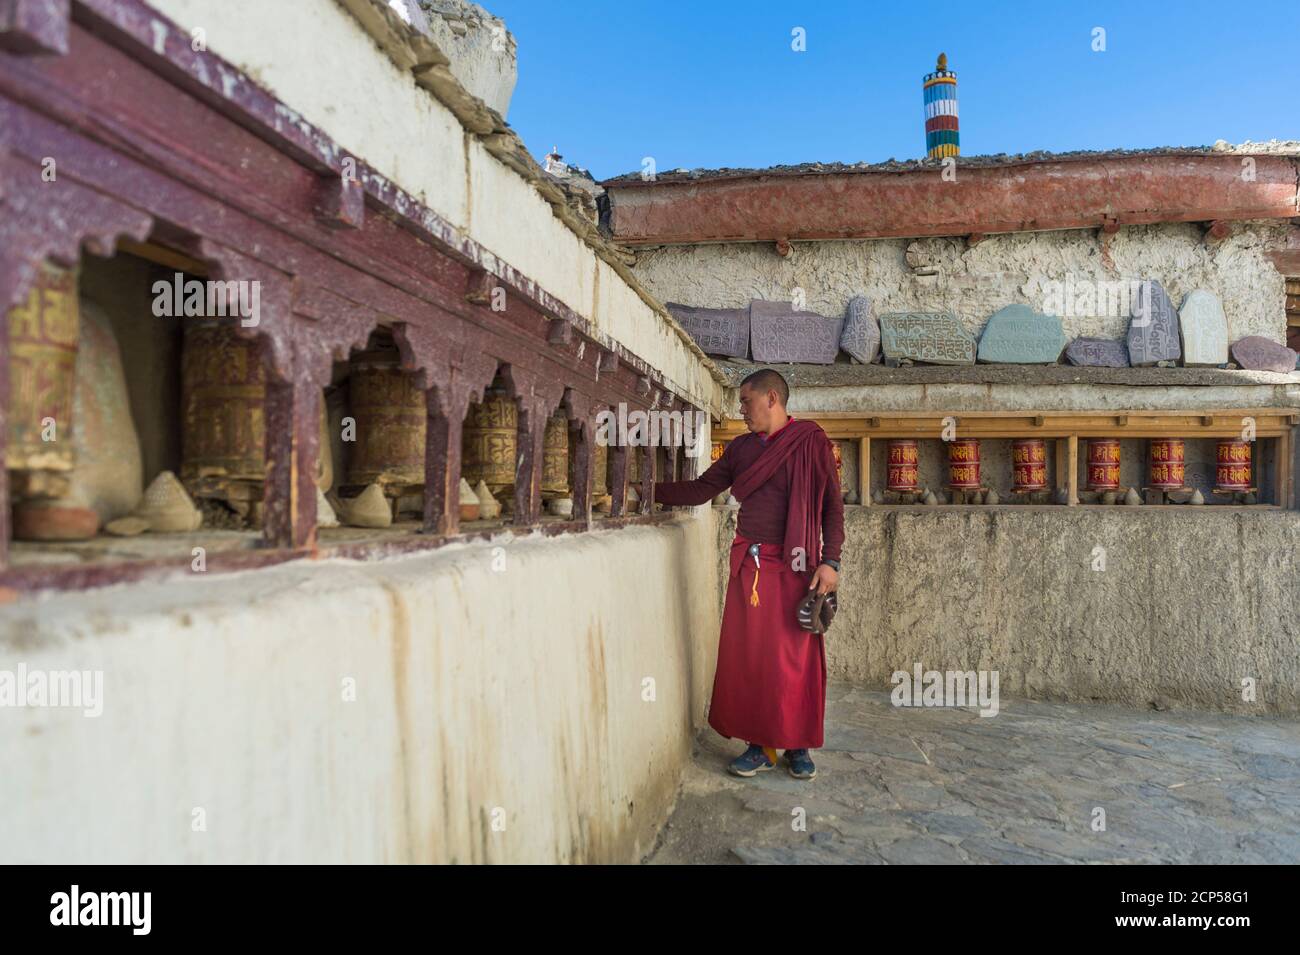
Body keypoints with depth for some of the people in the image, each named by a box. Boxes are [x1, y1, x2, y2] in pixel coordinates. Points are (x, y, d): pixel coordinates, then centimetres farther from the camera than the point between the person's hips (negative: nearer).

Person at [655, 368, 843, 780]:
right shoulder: (741, 448, 13)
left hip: (794, 564, -4)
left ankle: (797, 746, 16)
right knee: (746, 654, 3)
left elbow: (832, 504, -3)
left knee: (795, 657, 0)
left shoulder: (811, 442, -1)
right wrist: (648, 489, 7)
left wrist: (830, 561, -11)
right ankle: (759, 745, 15)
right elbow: (699, 489, 14)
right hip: (748, 563, 5)